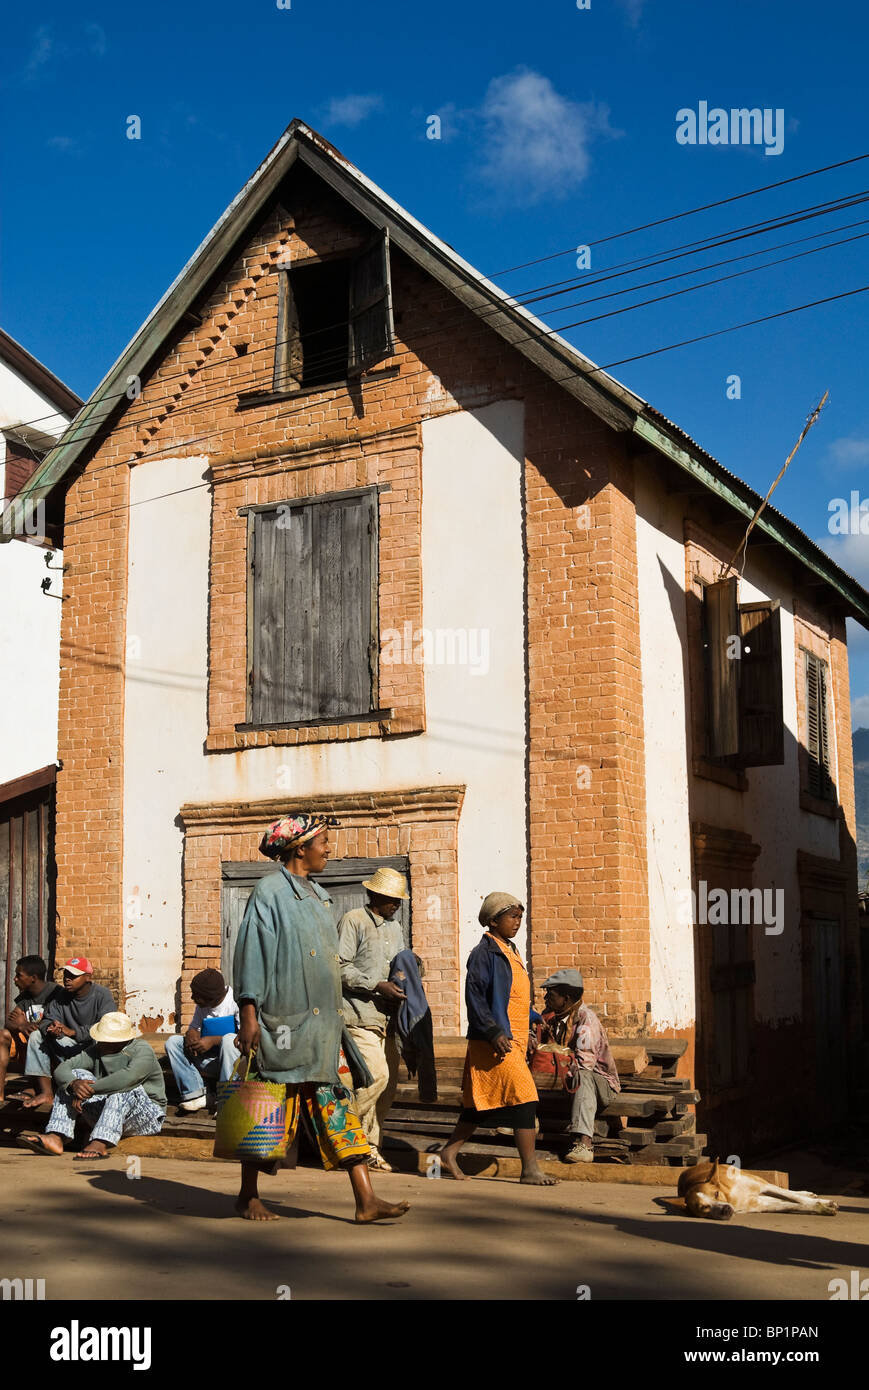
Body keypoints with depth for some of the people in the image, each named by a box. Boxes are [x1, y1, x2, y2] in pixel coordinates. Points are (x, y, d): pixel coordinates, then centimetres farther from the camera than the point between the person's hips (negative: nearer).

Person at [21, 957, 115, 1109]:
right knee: (36, 1036, -10)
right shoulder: (61, 995, 5)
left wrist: (72, 1032, -35)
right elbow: (48, 1019, -2)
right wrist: (51, 1029, -29)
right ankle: (45, 1092, -17)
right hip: (71, 1046, 5)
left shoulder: (102, 995, -12)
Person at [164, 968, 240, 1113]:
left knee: (228, 1040, -38)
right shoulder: (202, 1005, 7)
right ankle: (195, 1093, -16)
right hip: (209, 1060, 6)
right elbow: (194, 1028, 13)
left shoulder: (236, 1002, -14)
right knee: (172, 1042, -7)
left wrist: (213, 1040, -25)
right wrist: (191, 1035, -13)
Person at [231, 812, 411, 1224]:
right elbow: (252, 955, -10)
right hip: (284, 1020, -7)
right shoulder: (270, 892, -6)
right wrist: (248, 1014, -16)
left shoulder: (318, 896, 17)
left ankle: (366, 1200, -1)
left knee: (338, 1105, 2)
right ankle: (248, 1195, 16)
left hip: (323, 1022, 7)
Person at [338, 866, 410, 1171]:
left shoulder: (394, 928, 21)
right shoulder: (353, 921, -4)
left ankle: (369, 1147, 16)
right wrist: (377, 986, -17)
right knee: (377, 1075, -18)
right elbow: (341, 968, -11)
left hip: (386, 1017, 8)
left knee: (389, 1084, 5)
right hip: (360, 1015, -8)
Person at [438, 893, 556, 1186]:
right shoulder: (484, 953, -11)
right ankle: (529, 1168, -8)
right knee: (524, 1096, -12)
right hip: (494, 1042, -9)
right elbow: (474, 997, -17)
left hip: (512, 1040, 9)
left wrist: (524, 1036, 21)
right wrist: (494, 1034, -22)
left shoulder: (509, 952, 17)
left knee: (480, 1102, 13)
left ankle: (450, 1152, 22)